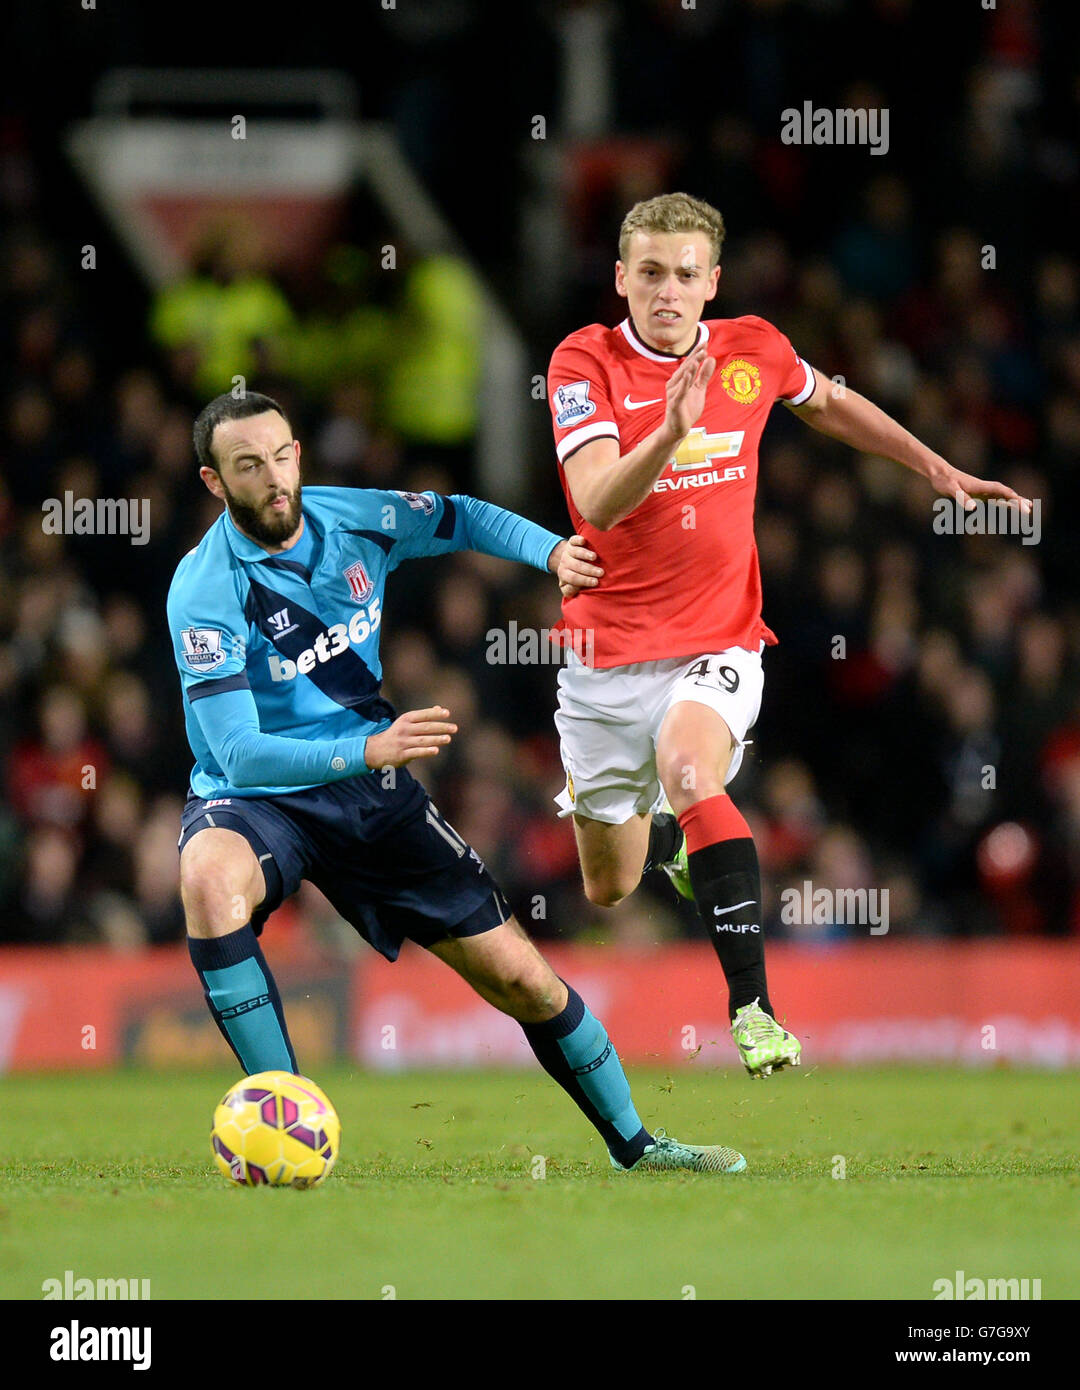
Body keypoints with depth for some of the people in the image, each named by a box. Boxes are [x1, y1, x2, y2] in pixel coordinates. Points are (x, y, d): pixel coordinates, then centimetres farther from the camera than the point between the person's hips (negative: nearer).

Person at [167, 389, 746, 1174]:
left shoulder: (356, 521, -6)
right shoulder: (206, 591, -23)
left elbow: (460, 518, 16)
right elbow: (240, 754, -30)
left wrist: (551, 550, -2)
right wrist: (367, 749, -43)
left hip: (367, 789, 5)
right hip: (255, 795, -4)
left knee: (523, 979, 3)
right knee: (211, 880, -40)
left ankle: (632, 1143, 25)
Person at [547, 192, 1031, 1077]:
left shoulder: (753, 351, -1)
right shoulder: (586, 362, -11)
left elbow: (829, 404, 22)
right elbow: (599, 502, -26)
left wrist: (937, 470, 24)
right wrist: (670, 430, -42)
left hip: (718, 645, 0)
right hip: (608, 654, 0)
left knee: (688, 767, -34)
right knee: (611, 888, 12)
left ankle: (753, 1006, -36)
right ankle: (658, 828, 52)